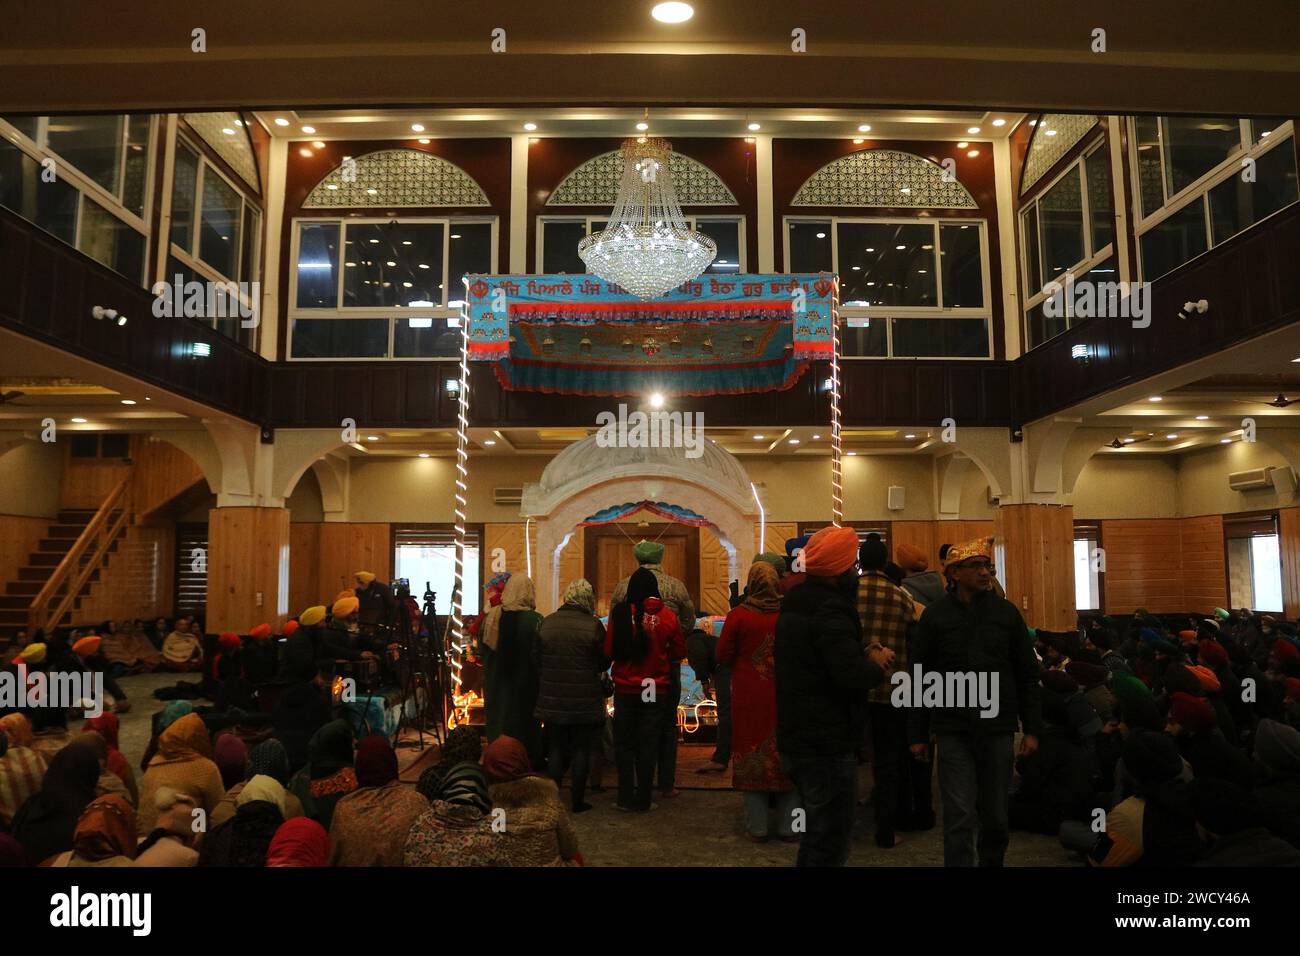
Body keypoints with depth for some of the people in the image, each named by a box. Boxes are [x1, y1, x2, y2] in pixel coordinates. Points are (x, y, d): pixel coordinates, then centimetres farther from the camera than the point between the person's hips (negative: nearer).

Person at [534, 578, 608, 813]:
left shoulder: (546, 623, -1)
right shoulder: (594, 625, -11)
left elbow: (537, 660, 6)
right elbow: (604, 663, -4)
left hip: (552, 699, 3)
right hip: (585, 701, -3)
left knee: (555, 749, 13)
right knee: (581, 750, 9)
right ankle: (577, 801, 13)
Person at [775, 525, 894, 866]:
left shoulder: (795, 603, 10)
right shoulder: (830, 611, -21)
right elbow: (852, 676, -29)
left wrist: (866, 659, 3)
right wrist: (875, 664, -9)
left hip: (795, 739, 10)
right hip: (827, 746, -10)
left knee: (816, 837, 24)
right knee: (830, 844, 2)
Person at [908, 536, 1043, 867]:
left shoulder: (1006, 612, 4)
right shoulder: (935, 616, -1)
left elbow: (1027, 675, 7)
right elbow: (920, 678, 2)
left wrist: (1032, 728, 2)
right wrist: (918, 734, 2)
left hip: (997, 728, 2)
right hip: (953, 731, -2)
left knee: (995, 815, 13)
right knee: (960, 817, -4)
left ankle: (992, 861, 35)